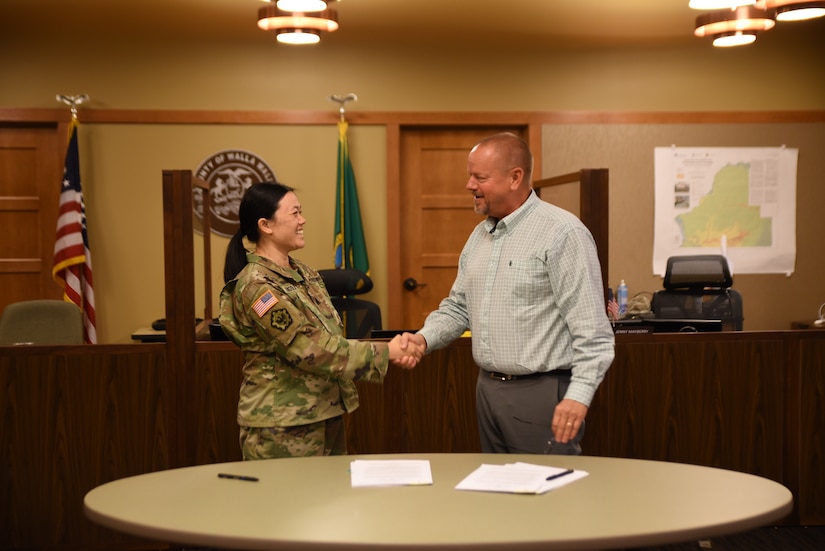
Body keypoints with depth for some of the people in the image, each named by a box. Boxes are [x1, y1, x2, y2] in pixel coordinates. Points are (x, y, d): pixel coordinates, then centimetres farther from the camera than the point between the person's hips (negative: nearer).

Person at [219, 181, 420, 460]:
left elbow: (333, 339, 9)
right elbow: (312, 351, -21)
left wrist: (392, 352, -6)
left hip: (325, 417, 8)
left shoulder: (304, 274, 10)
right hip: (280, 428, -8)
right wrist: (385, 352, -16)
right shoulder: (257, 287, -18)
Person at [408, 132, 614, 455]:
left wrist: (579, 394, -23)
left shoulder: (562, 233, -14)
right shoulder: (479, 235, 12)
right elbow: (458, 307, 17)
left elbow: (590, 326, -17)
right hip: (488, 388, 8)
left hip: (541, 392, -8)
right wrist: (425, 337, -1)